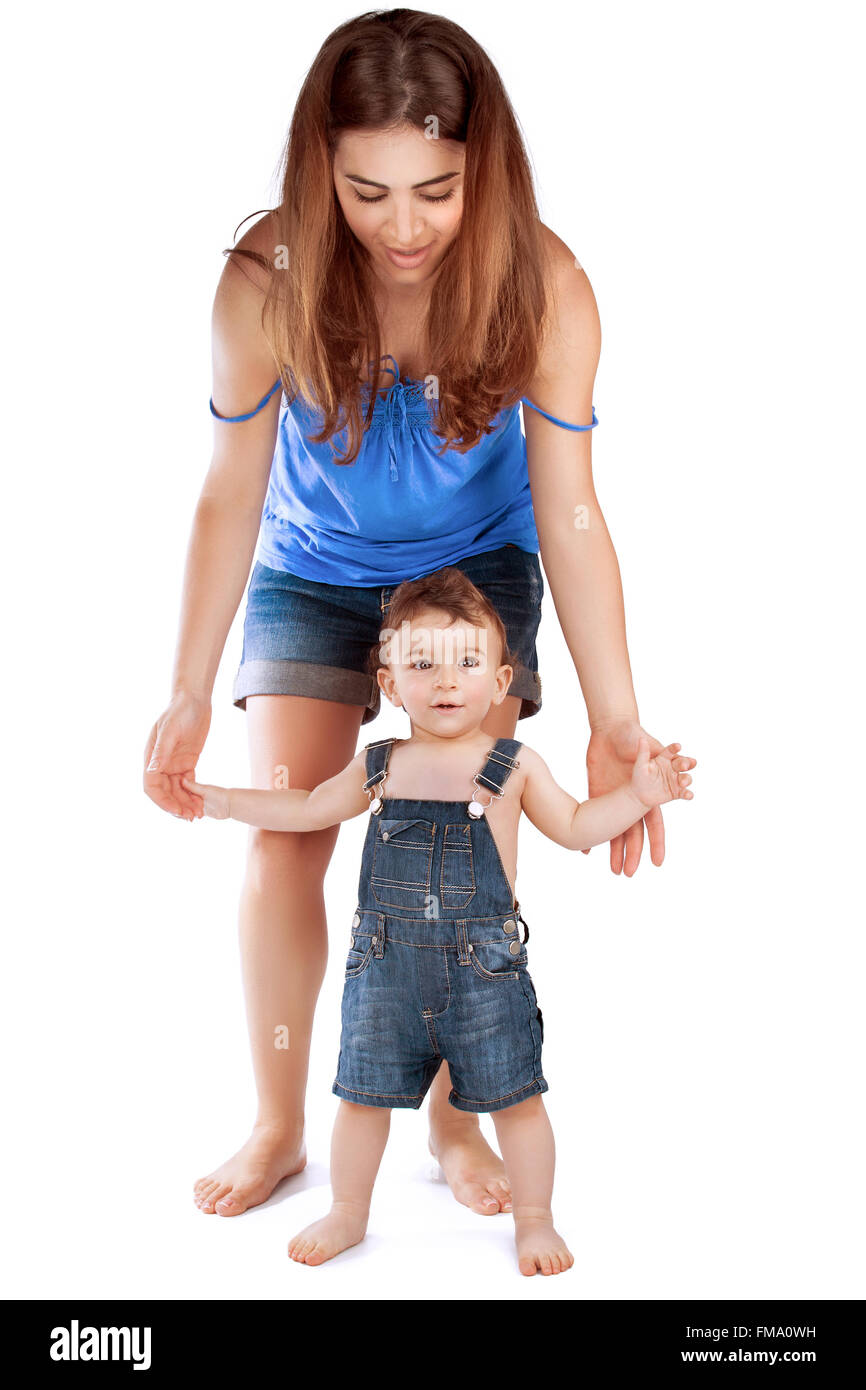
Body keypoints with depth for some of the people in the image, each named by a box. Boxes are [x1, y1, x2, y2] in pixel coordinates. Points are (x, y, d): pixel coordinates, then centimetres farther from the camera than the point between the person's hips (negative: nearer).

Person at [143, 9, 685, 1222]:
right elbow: (231, 497, -17)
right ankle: (279, 1127, 17)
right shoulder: (268, 284, -26)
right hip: (311, 576, 1)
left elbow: (569, 516, -23)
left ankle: (455, 1119, 20)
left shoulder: (544, 289, -26)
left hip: (477, 569, 0)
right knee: (282, 842, -4)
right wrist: (189, 698, -20)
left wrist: (617, 724, -27)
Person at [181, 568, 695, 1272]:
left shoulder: (515, 765, 1)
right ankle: (348, 1212, 31)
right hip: (386, 962, 2)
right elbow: (309, 808, 20)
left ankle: (535, 1218, 25)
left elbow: (575, 826, 10)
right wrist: (223, 801, 16)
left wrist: (639, 794, -3)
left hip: (484, 961, -2)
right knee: (364, 1093, 10)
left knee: (514, 1097, 5)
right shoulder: (378, 767, 7)